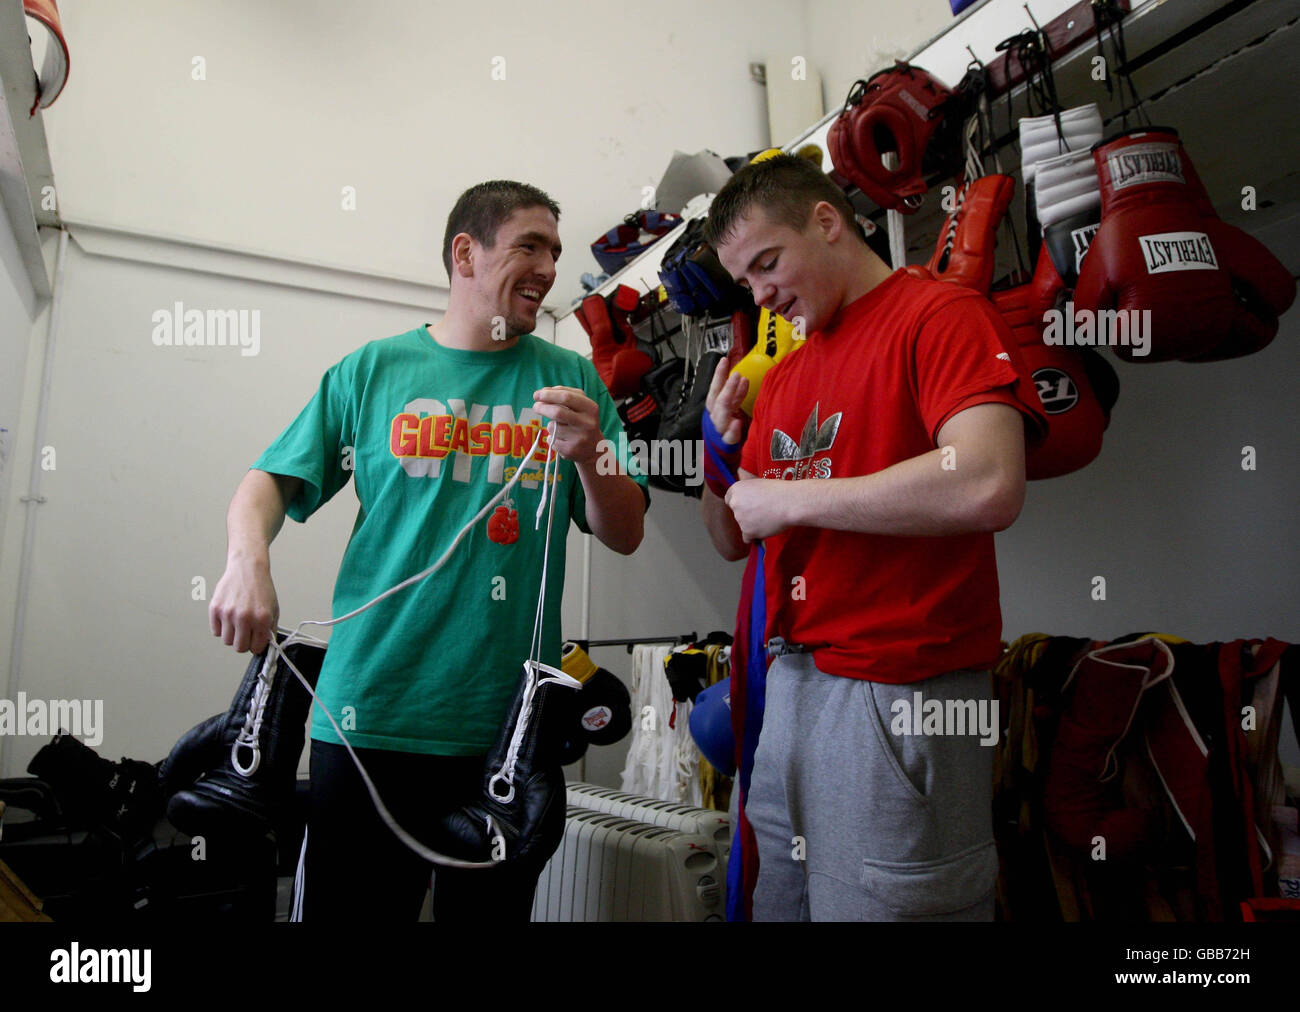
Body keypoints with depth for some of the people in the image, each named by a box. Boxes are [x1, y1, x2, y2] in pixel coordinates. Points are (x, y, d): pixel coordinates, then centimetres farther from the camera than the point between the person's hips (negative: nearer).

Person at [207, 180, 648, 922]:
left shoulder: (571, 379, 6)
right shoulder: (374, 370, 5)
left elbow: (624, 535, 3)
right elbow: (270, 482, 5)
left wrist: (590, 455, -16)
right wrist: (249, 559, -15)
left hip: (512, 728, 1)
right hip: (368, 717, 0)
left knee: (493, 906, 15)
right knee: (349, 906, 9)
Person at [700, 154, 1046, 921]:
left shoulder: (941, 313, -4)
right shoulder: (783, 373, 17)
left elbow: (989, 486, -22)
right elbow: (734, 540, 20)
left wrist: (790, 498, -14)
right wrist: (722, 447, 0)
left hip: (898, 693, -7)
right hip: (790, 682, 7)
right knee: (778, 901, 16)